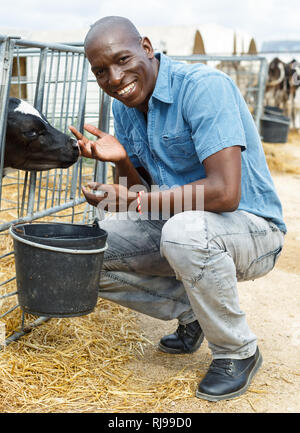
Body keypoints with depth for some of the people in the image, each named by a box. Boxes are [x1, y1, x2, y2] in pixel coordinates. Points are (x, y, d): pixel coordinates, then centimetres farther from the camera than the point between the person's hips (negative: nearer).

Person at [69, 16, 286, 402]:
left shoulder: (204, 87, -24)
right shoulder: (124, 105, 1)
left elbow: (225, 193, -34)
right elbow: (139, 197, 4)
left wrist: (137, 202, -25)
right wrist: (120, 160, -18)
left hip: (249, 227, -7)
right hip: (173, 226, 8)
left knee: (183, 232, -39)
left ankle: (238, 352, -12)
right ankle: (192, 313, 12)